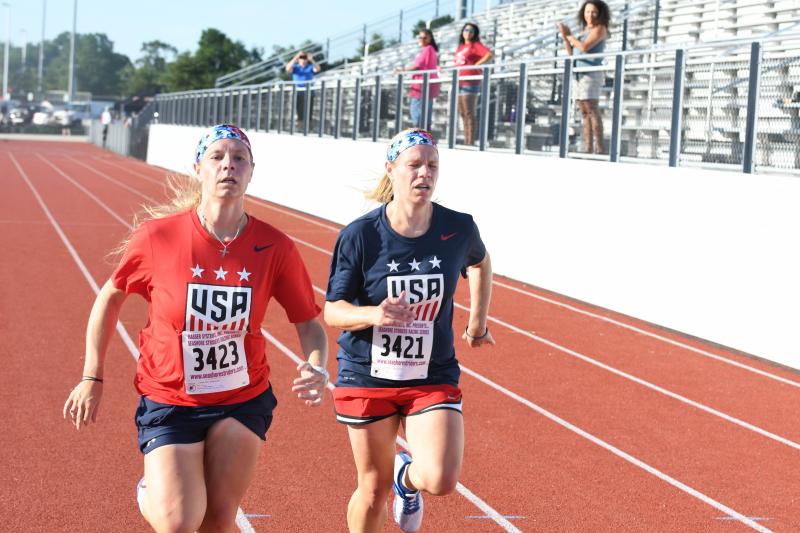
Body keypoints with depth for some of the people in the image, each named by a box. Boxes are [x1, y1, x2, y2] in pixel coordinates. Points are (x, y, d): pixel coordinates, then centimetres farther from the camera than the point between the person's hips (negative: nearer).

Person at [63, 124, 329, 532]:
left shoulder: (275, 248, -12)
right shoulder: (157, 235, -14)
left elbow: (309, 324, -3)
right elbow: (110, 297, 1)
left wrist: (316, 368, -25)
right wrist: (92, 378, 3)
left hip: (243, 399, 2)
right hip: (168, 400, -2)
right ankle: (150, 494, 25)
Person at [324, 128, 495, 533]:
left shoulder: (459, 229, -7)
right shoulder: (359, 235, -13)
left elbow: (479, 262, 18)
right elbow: (332, 311, -9)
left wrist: (478, 321, 19)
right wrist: (374, 314, -28)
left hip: (433, 378, 1)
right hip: (367, 377, -1)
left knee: (441, 480, -17)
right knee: (374, 489, 9)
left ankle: (408, 477, 21)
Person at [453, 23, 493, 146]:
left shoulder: (476, 45, -3)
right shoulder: (461, 46, 21)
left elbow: (489, 55, -16)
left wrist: (476, 65, -16)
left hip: (470, 81, -9)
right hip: (459, 82, 9)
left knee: (469, 113, -11)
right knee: (462, 113, 9)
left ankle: (470, 142, -13)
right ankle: (466, 141, 12)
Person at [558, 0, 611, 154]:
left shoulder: (600, 29, -5)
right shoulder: (584, 31, 20)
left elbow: (584, 47, -18)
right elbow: (572, 53, 17)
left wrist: (569, 35, -5)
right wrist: (565, 37, 4)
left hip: (591, 74, -9)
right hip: (580, 75, 9)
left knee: (592, 110, -15)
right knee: (585, 112, 4)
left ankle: (600, 147, -19)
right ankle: (588, 148, 2)